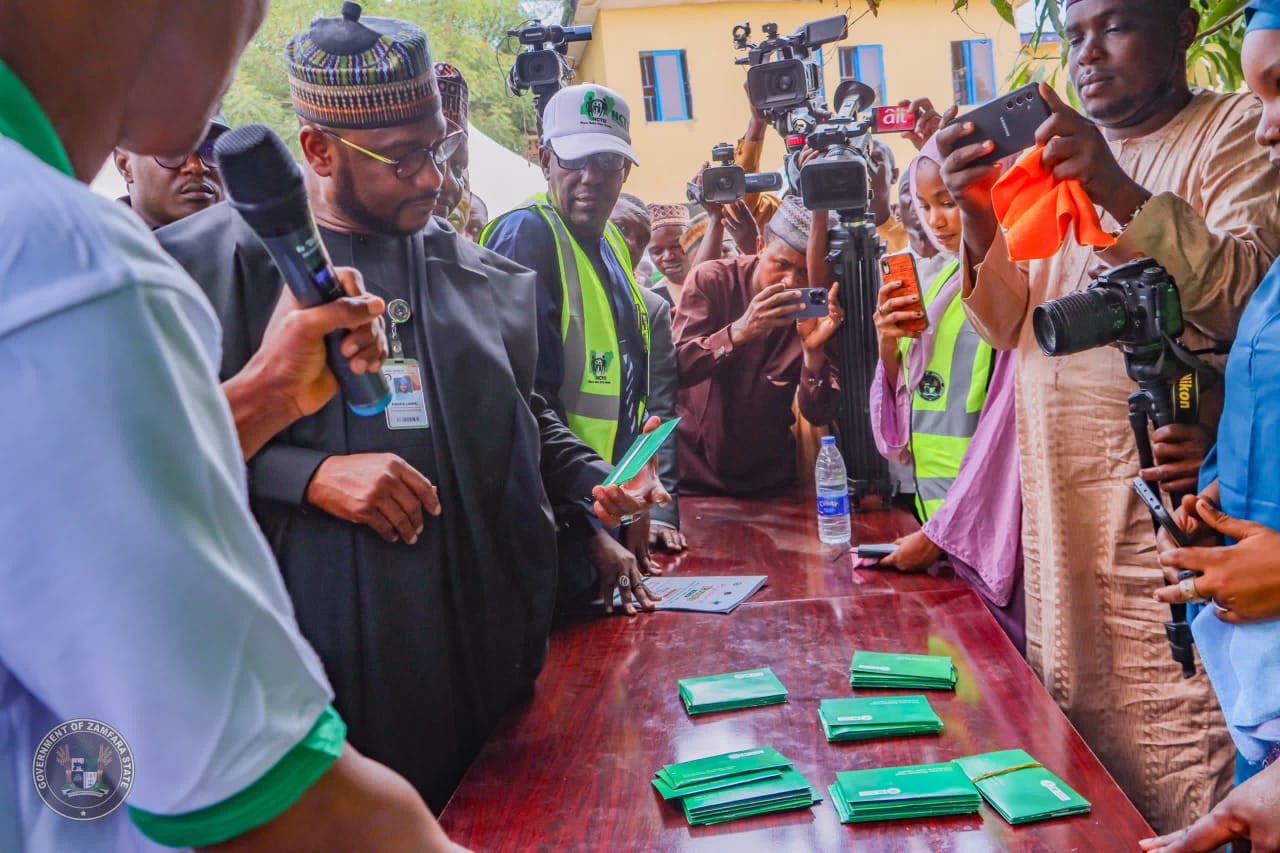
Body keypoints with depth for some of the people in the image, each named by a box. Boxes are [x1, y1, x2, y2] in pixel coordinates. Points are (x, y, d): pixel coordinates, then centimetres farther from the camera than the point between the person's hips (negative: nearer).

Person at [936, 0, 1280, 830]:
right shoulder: (1056, 145, 19)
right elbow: (1010, 322, 12)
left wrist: (1122, 192, -23)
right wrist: (980, 216, -6)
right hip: (1057, 493, 6)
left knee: (1172, 764, -6)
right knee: (1070, 711, 12)